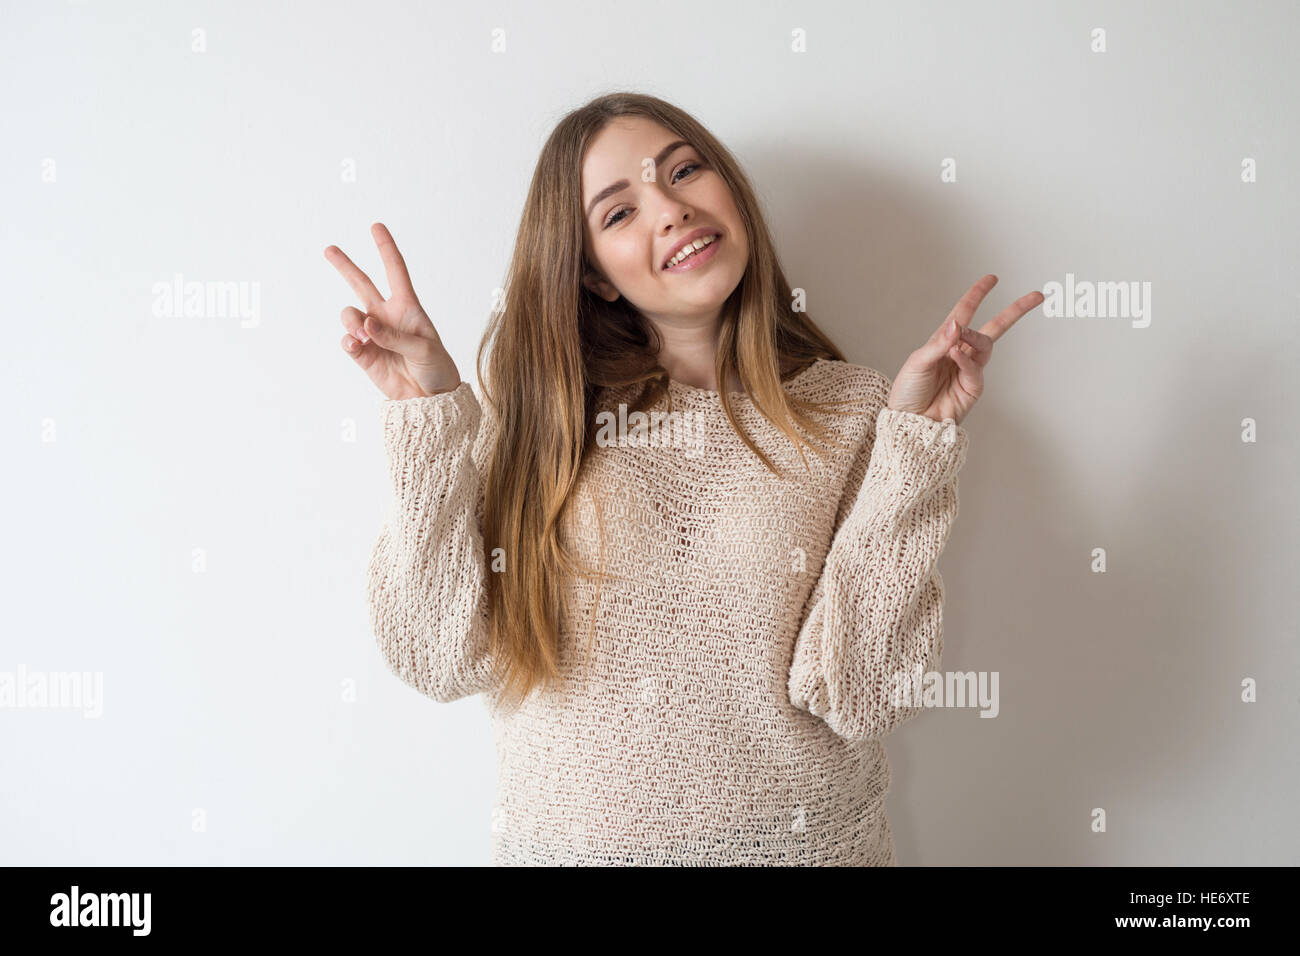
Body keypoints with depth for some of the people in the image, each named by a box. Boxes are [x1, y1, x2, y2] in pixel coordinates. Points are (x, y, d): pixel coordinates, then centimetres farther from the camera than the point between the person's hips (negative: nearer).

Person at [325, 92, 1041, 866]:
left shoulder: (851, 412, -7)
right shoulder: (540, 411, -5)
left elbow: (857, 694, -15)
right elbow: (446, 656, -11)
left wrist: (914, 435, -19)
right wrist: (432, 414, -16)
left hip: (797, 835, 0)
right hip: (570, 836, 1)